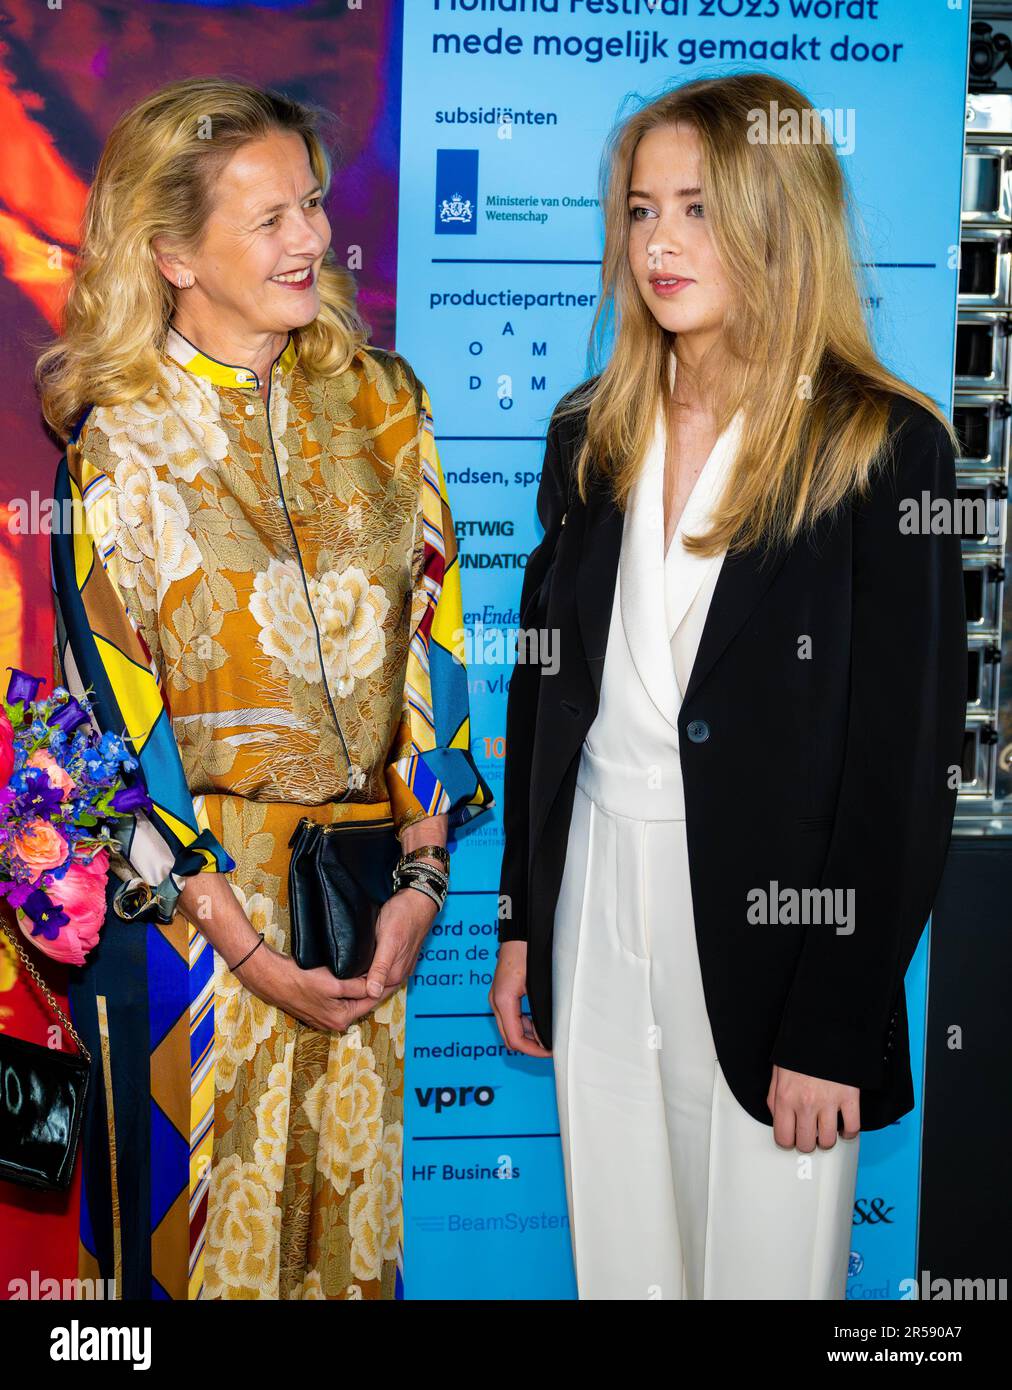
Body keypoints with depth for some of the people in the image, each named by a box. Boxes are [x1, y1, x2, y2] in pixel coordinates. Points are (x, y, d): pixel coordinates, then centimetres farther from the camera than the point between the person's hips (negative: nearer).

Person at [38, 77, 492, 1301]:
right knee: (196, 1219, 11)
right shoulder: (119, 440, -8)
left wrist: (422, 874, -5)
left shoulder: (380, 401, 2)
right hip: (186, 892, -3)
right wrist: (245, 942, -12)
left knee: (349, 1200, 16)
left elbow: (434, 638, 2)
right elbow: (113, 707, -9)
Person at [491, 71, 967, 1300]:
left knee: (763, 1259, 10)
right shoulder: (590, 434, 5)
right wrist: (520, 924, 10)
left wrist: (835, 1027, -14)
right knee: (614, 1255, 18)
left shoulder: (885, 450, -12)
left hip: (771, 932, -4)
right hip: (596, 906, 5)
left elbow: (908, 763, -13)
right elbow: (543, 694, 10)